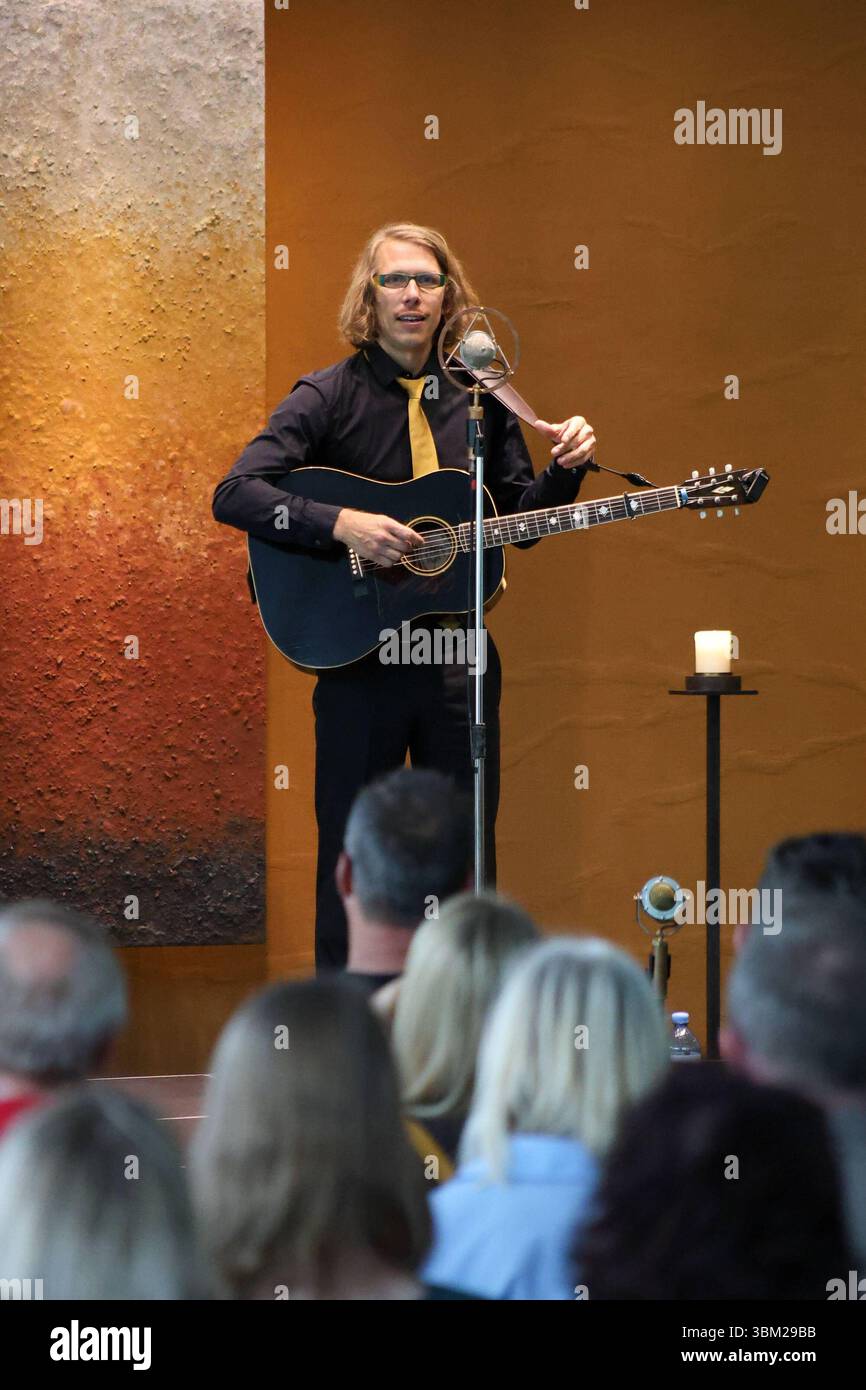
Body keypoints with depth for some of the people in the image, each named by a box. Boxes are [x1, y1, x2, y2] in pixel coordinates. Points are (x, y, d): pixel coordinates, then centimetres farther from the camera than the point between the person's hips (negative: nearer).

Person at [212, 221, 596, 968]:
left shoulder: (481, 399, 7)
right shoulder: (330, 396, -5)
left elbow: (520, 523, 15)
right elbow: (235, 493, -16)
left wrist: (566, 469, -4)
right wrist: (340, 524, -28)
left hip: (460, 653, 3)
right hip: (360, 653, -3)